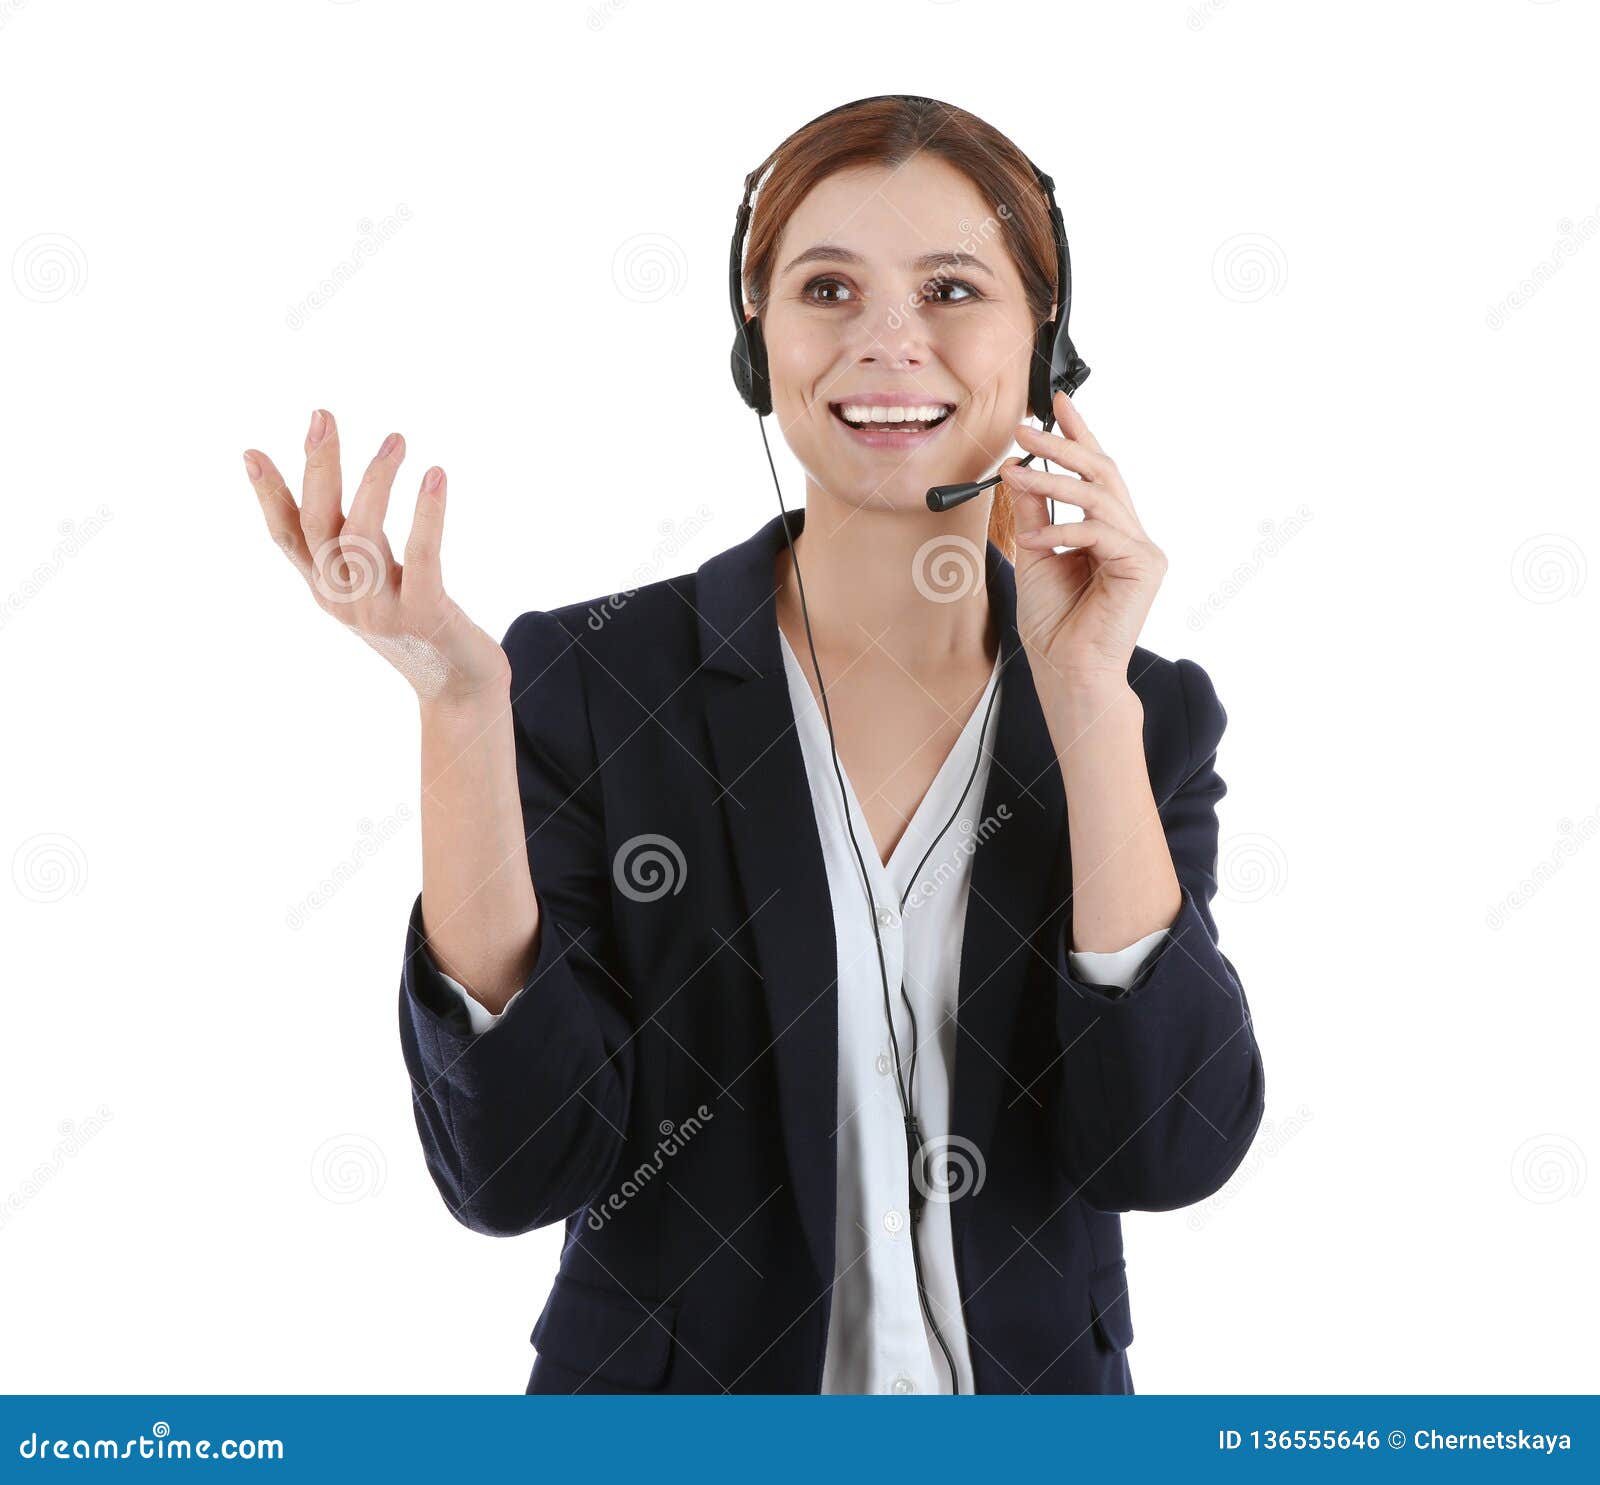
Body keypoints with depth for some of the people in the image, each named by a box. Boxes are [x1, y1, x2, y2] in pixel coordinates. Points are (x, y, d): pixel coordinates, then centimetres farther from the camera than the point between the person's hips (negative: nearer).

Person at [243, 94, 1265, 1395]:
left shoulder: (1151, 715, -5)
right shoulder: (588, 680, -11)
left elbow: (1173, 1153, -17)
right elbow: (514, 1167, -19)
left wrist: (1090, 699, -22)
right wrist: (457, 705, -28)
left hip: (1031, 1384, 2)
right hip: (663, 1386, -1)